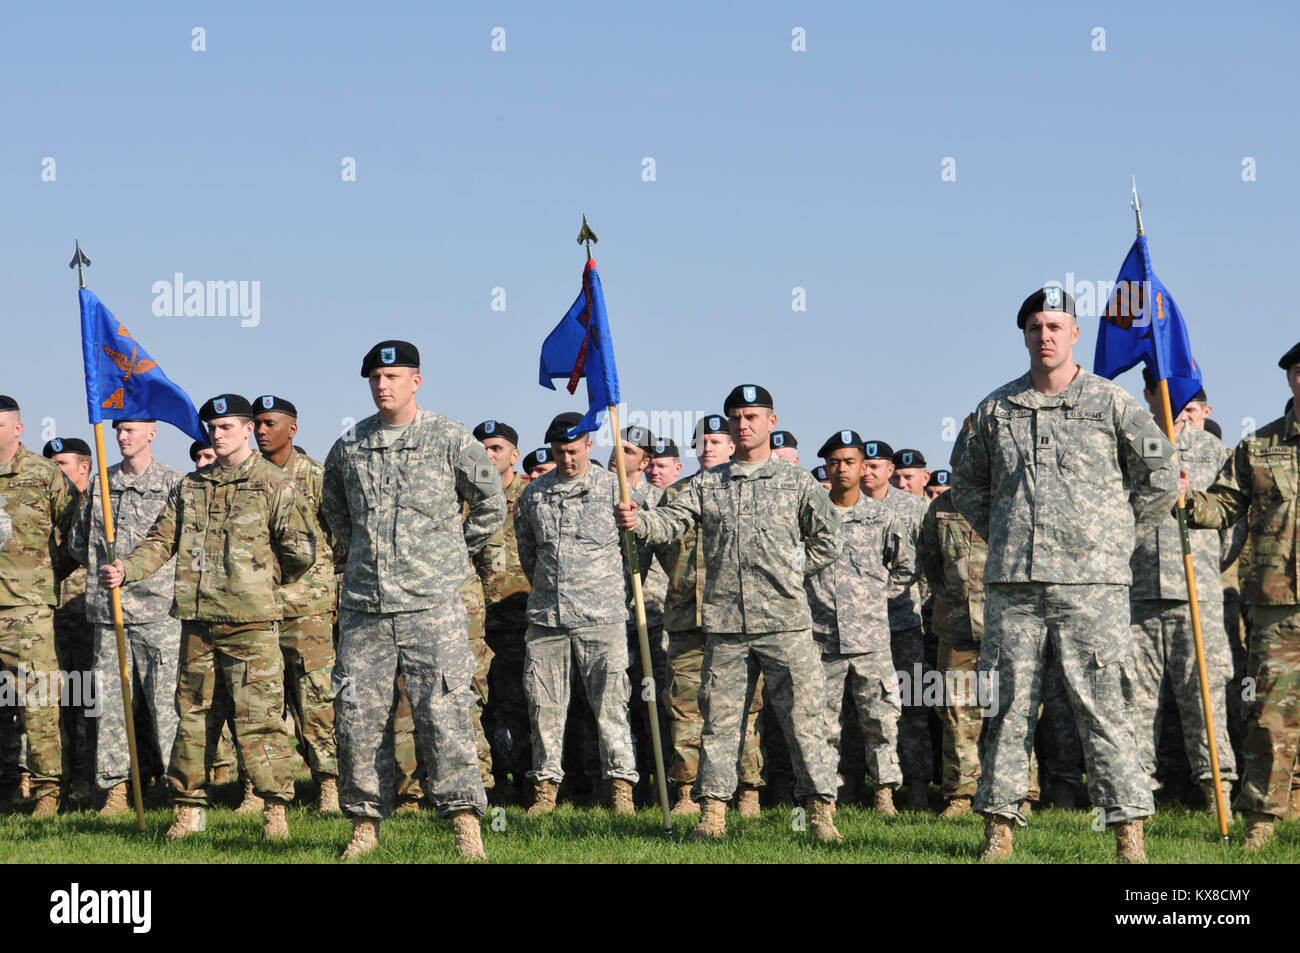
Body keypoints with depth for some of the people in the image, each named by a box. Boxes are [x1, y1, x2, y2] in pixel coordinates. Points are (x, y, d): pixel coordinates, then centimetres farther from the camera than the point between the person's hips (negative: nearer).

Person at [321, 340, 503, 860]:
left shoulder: (450, 440, -1)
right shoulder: (348, 447, 9)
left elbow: (491, 505, 10)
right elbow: (333, 506, 29)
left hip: (431, 604, -4)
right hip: (363, 607, 4)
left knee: (443, 714, -8)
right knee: (358, 717, 4)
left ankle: (465, 822, -3)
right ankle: (366, 822, 14)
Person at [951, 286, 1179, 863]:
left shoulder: (1111, 403, 3)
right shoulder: (996, 409, 11)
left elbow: (1161, 475, 8)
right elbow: (965, 484, 23)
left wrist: (1115, 527, 6)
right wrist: (1000, 535, 13)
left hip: (1090, 578, -3)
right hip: (1012, 582, 3)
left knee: (1103, 705, -5)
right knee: (1007, 705, 4)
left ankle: (1128, 829, -2)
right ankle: (998, 825, 10)